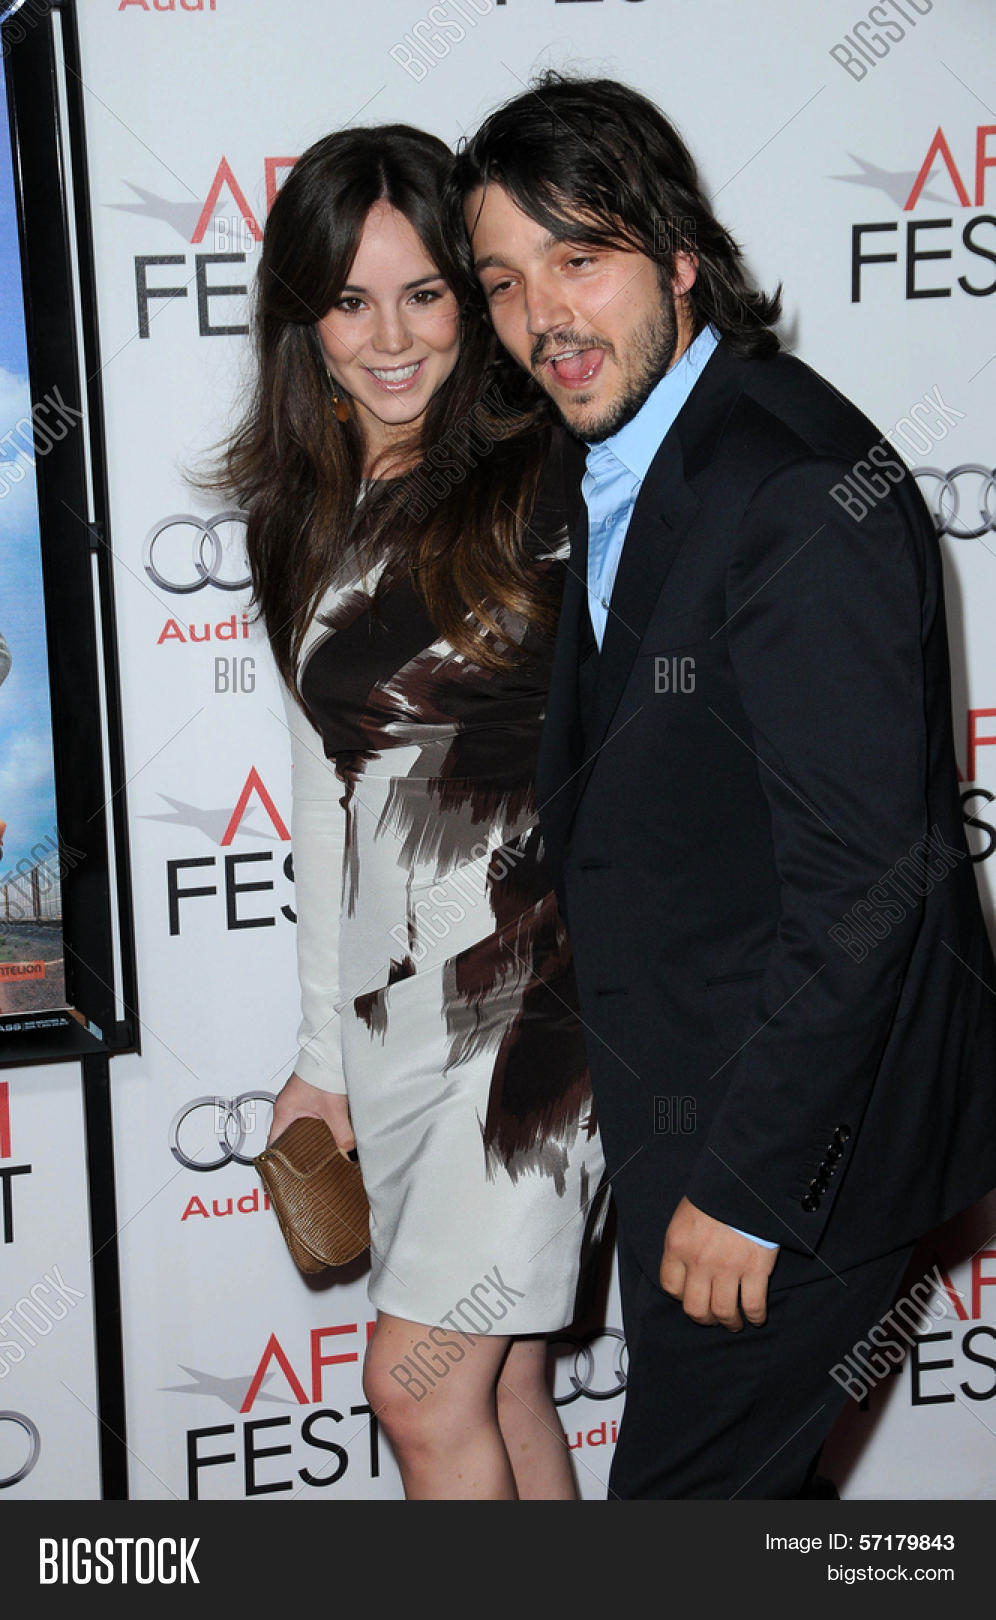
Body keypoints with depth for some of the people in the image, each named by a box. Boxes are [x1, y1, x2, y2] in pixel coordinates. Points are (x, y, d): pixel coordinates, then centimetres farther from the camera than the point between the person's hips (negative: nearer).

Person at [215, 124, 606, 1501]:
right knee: (499, 1377, 11)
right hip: (394, 1001, 5)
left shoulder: (547, 482, -7)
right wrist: (323, 1050, 15)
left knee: (421, 1383, -4)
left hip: (545, 986, -5)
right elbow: (326, 787, 14)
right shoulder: (307, 518, 11)